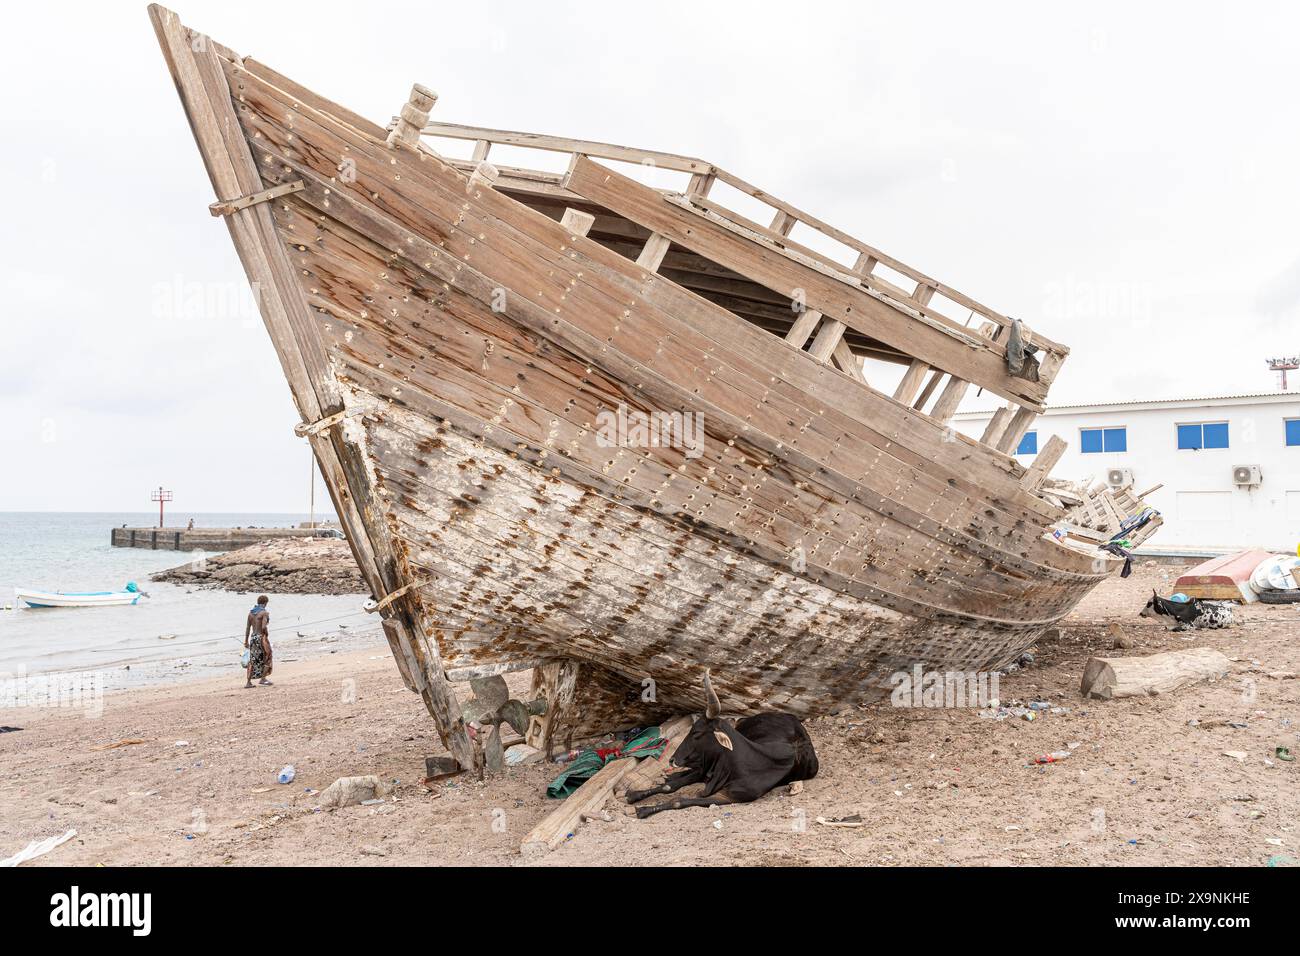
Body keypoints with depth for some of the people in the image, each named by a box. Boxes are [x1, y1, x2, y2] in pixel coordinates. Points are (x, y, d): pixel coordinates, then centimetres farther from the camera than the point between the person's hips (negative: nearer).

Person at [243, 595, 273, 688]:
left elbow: (247, 627, 11)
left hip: (253, 637, 6)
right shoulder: (265, 613, -11)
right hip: (261, 637, -6)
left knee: (252, 660, 10)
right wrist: (267, 635, -4)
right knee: (267, 658, 9)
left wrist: (246, 641, 14)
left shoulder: (251, 612, 10)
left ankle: (248, 682, 7)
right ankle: (262, 678, 6)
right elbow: (264, 627, -22)